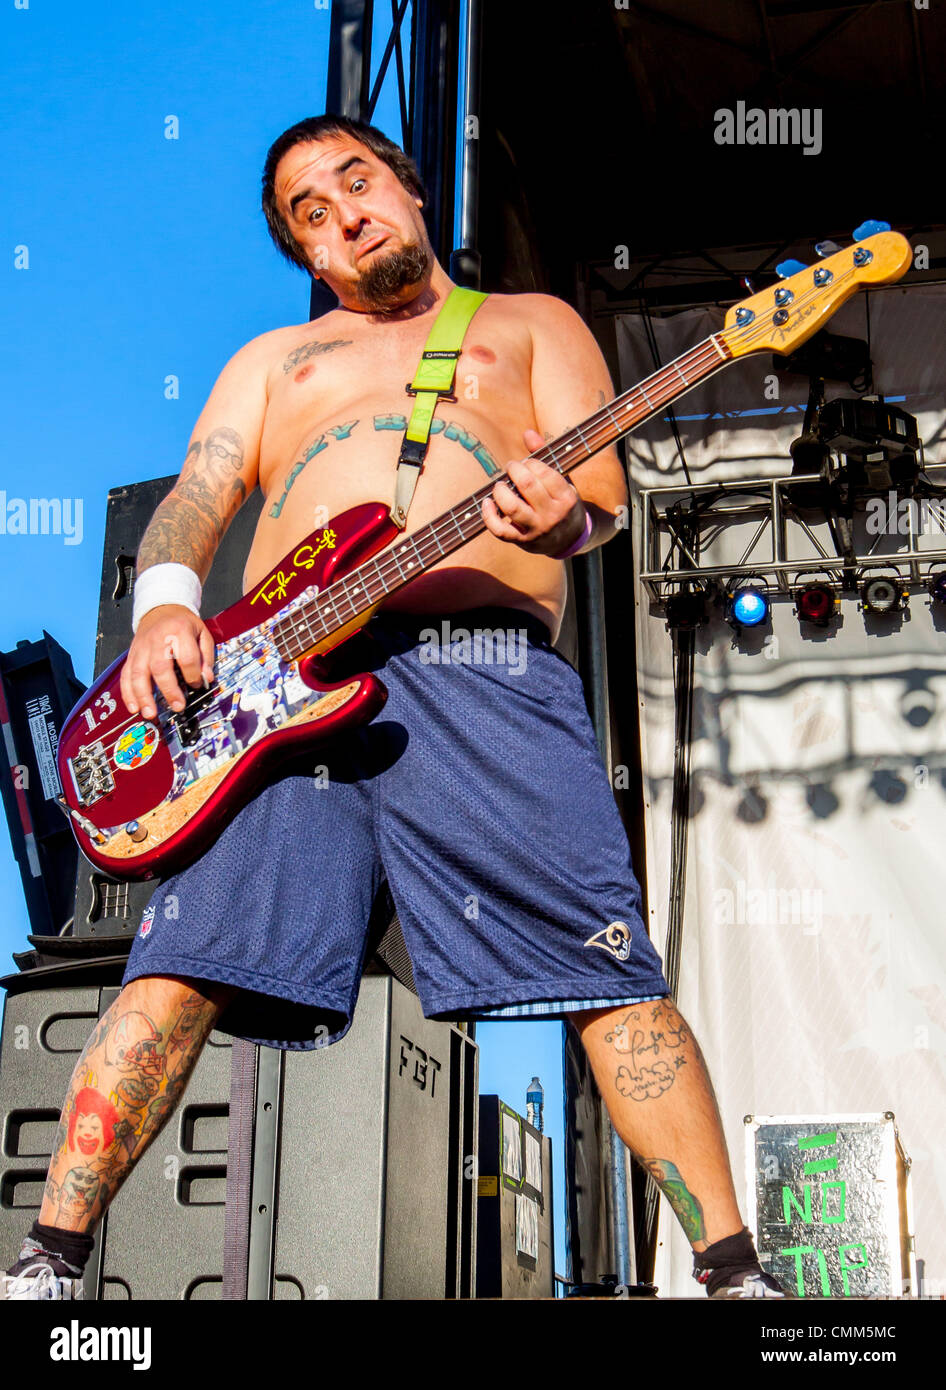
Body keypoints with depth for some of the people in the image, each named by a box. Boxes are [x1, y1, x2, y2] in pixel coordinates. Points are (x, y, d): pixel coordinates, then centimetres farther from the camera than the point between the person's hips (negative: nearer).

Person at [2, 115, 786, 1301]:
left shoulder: (530, 324, 27)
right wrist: (165, 602, -5)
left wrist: (567, 519, -15)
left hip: (485, 670, -1)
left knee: (614, 978, -12)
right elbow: (194, 499, 19)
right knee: (181, 965, -12)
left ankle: (733, 1270, -5)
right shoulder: (274, 358, 33)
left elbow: (604, 493, 12)